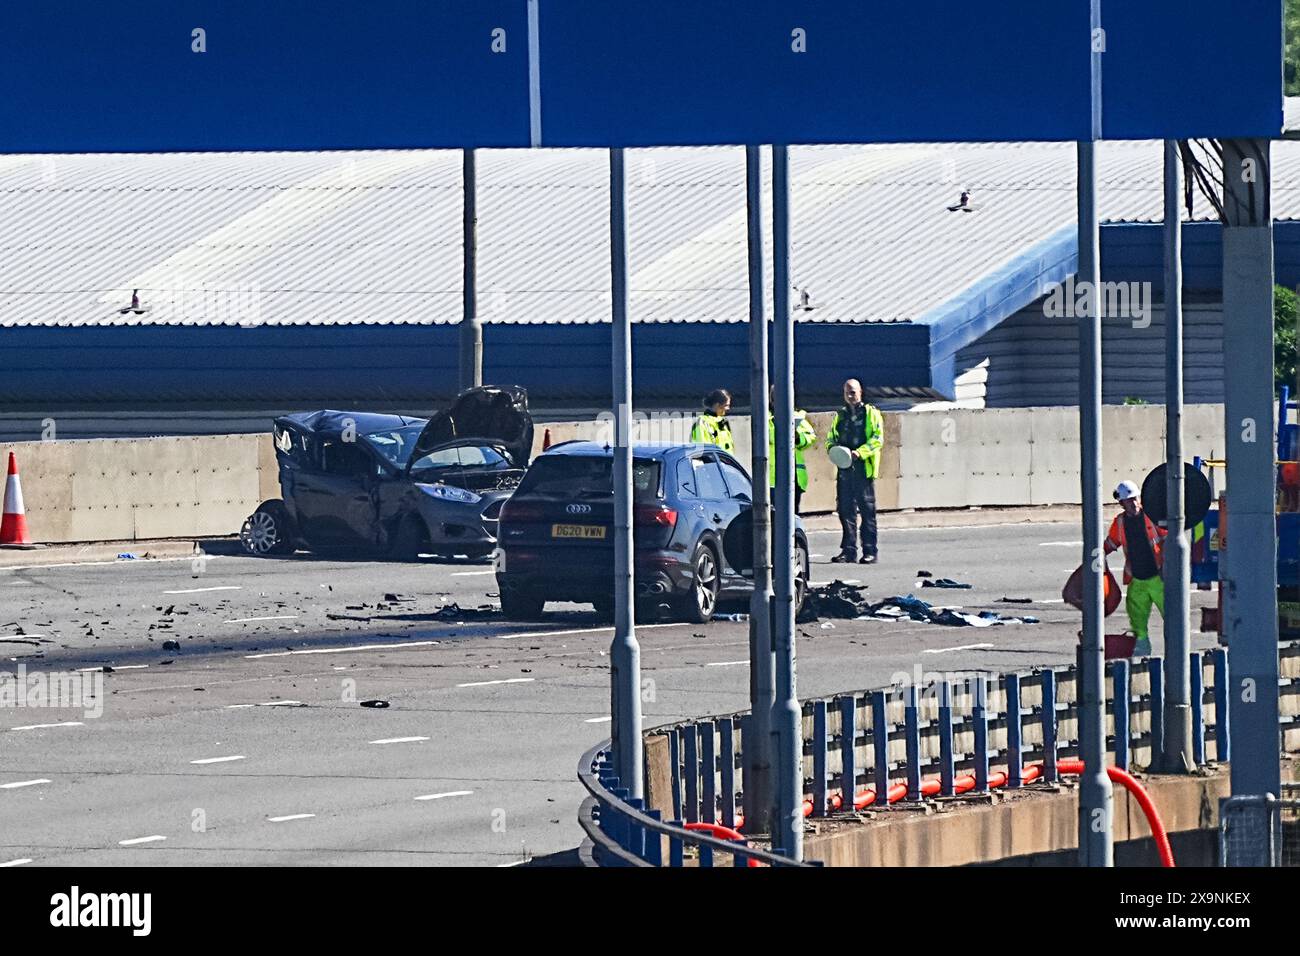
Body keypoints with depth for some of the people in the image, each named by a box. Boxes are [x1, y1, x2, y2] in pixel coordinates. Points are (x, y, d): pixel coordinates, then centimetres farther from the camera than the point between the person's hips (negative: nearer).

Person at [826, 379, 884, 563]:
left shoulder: (871, 413, 3)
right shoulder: (840, 416, 18)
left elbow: (877, 439, -6)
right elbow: (831, 438, 22)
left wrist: (860, 452, -19)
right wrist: (833, 448, -2)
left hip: (864, 468, -5)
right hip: (844, 469, 5)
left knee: (867, 511, -3)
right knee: (845, 510, 3)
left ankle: (870, 551, -1)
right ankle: (848, 550, 8)